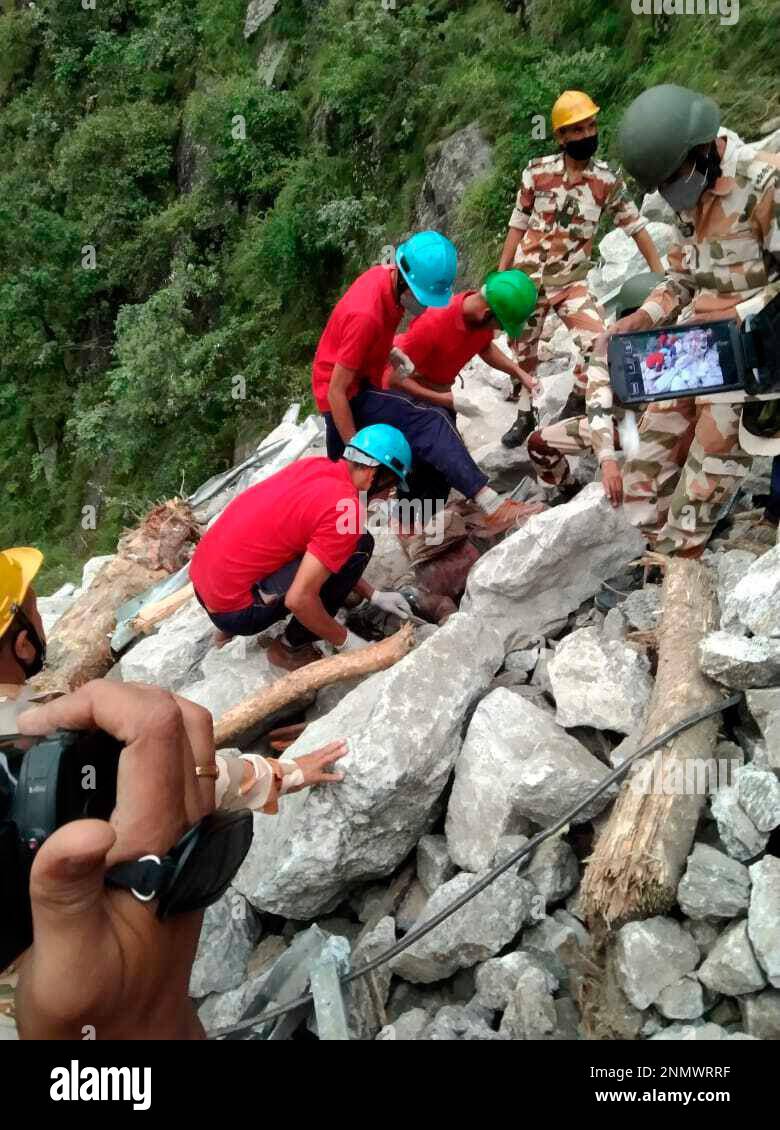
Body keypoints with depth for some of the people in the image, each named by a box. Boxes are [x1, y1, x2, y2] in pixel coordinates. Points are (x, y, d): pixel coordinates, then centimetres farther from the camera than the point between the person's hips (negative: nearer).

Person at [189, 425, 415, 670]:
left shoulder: (314, 465, 5)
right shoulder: (346, 510, -20)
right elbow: (299, 599, -23)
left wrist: (374, 595, 20)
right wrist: (346, 641, -7)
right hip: (232, 608, -8)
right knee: (358, 547, -9)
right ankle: (291, 647, 3)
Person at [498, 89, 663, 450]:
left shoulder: (608, 180, -4)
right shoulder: (537, 172, -5)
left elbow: (636, 226, 0)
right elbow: (518, 226, 1)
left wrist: (659, 275, -5)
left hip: (571, 282, -1)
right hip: (527, 279, 1)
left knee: (597, 341, -21)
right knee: (524, 352, 12)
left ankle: (575, 406, 4)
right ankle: (524, 415, 34)